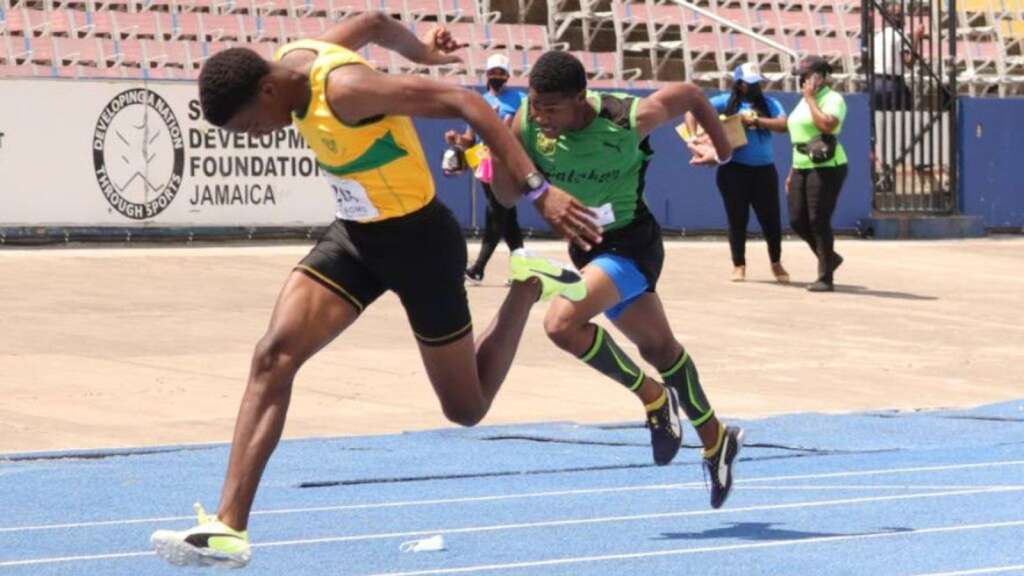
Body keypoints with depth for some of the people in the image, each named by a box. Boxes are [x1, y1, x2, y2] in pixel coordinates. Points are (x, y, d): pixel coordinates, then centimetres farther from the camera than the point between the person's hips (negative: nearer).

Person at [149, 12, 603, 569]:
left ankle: (527, 288, 31)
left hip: (416, 240, -7)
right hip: (355, 236, 8)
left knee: (467, 408, 7)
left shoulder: (344, 90, -30)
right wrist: (423, 51, 35)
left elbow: (466, 104, -32)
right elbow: (373, 22, 15)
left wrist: (538, 190, -37)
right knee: (273, 356, -13)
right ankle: (228, 528, -18)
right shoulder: (291, 60, -5)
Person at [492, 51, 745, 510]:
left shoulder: (629, 120, -27)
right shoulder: (527, 123, -15)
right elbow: (507, 194, -8)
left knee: (562, 323, -27)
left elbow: (689, 93, -8)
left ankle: (654, 398, -6)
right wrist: (498, 152, -28)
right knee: (658, 348, 21)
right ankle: (715, 441, 41)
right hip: (586, 247, 6)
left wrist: (721, 147, 5)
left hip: (630, 244, -6)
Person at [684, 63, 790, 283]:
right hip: (734, 169, -1)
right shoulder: (727, 101, 2)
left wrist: (754, 120, -15)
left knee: (770, 218, 4)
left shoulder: (768, 103, 8)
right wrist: (693, 137, -17)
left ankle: (776, 263, 23)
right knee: (737, 218, 3)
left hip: (764, 169, 1)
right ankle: (739, 266, 16)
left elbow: (782, 125, -9)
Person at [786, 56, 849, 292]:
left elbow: (827, 125, -29)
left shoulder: (832, 99, -9)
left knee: (819, 221, -9)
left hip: (826, 168, -9)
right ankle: (829, 257, 28)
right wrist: (792, 172, 21)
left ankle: (825, 278, -2)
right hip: (802, 168, 9)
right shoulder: (804, 102, 17)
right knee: (798, 221, 7)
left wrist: (811, 98, -18)